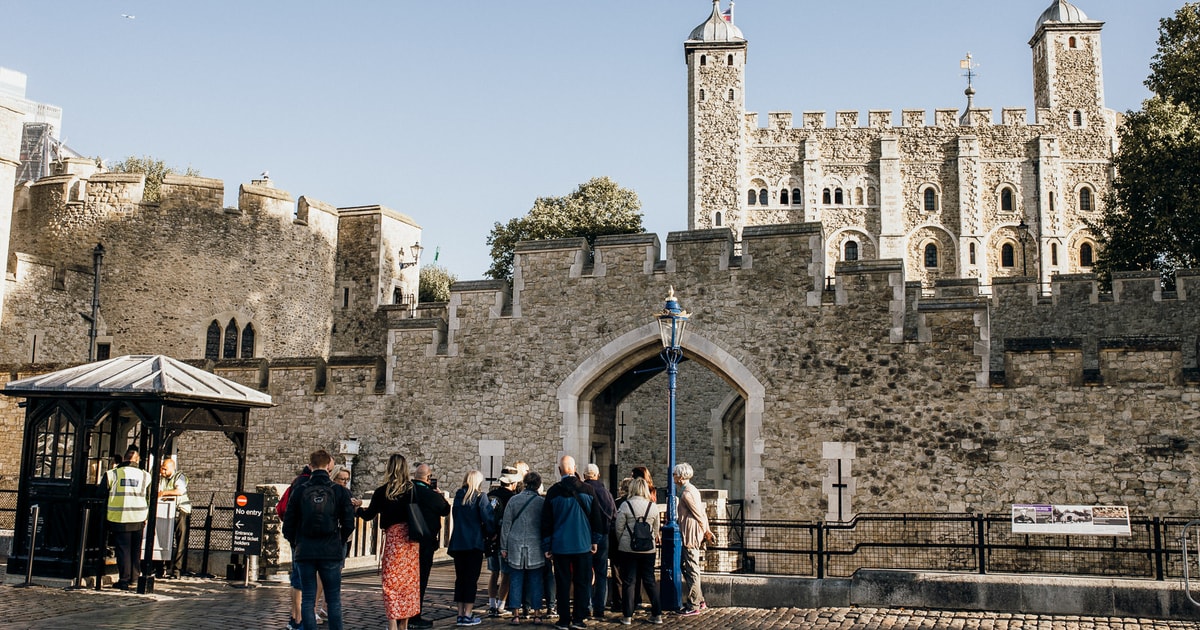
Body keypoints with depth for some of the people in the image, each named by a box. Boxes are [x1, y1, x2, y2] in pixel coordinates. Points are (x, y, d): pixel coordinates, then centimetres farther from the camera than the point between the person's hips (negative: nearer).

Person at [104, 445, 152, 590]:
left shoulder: (112, 474, -1)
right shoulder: (145, 476, 3)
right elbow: (150, 498, 9)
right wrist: (146, 517, 20)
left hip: (119, 519, -2)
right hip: (138, 519, 2)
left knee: (123, 549, 3)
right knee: (135, 549, 15)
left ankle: (124, 580, 2)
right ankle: (133, 577, 21)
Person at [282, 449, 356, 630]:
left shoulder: (299, 492, 0)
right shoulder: (340, 492, -2)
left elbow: (288, 525, 2)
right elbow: (348, 524, -1)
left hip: (305, 553, 1)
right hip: (331, 554, -1)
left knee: (307, 599, 6)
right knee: (334, 600, 7)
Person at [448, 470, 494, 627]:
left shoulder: (458, 496, 7)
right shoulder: (480, 496, -8)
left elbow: (455, 516, 14)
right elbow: (488, 518, -12)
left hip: (457, 542, 5)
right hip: (474, 542, -5)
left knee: (460, 578, 10)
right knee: (471, 579, 0)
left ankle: (460, 614, 12)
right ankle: (467, 615, -1)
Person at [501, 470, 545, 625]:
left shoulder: (513, 500, 0)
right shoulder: (542, 502, -3)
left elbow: (506, 525, 3)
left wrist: (504, 547, 8)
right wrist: (547, 547, 7)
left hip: (515, 545, 1)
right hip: (535, 547, -1)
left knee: (515, 580, 5)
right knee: (535, 581, 6)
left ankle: (516, 614, 5)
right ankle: (536, 613, 8)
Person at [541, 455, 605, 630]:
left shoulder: (553, 492, -6)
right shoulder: (587, 489, -3)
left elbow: (546, 521, 0)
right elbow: (597, 517, 4)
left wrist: (547, 546, 8)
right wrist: (595, 540, 14)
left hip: (560, 545, -1)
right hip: (583, 545, 1)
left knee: (563, 584, 6)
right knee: (582, 583, 8)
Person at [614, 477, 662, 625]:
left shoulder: (625, 505, -8)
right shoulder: (653, 507, 1)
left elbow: (619, 528, -3)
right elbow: (656, 530, 9)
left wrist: (621, 543, 13)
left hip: (628, 548, -2)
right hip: (648, 549, 3)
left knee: (629, 582, 4)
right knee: (650, 581, 11)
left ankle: (627, 616, 7)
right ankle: (657, 614, 12)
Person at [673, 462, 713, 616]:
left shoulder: (686, 492, -16)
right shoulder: (692, 489, 15)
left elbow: (699, 514, -16)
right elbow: (702, 512, 15)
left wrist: (706, 531, -6)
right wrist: (706, 531, 13)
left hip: (690, 536, -10)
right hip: (692, 535, 10)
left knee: (691, 570, -4)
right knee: (687, 568, 15)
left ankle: (693, 606, 1)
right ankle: (699, 601, 20)